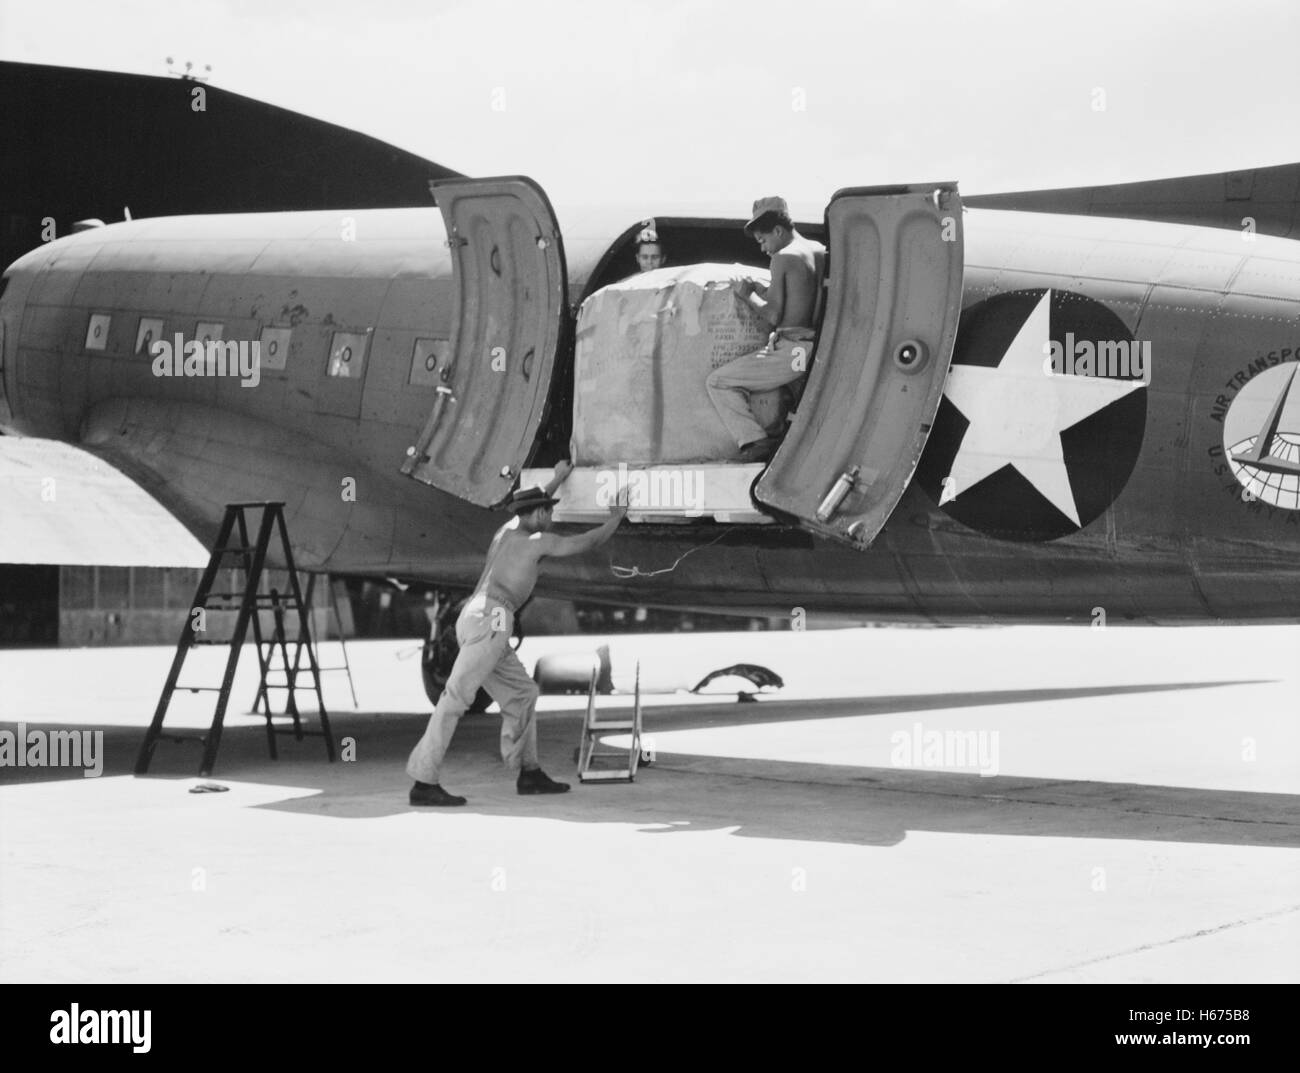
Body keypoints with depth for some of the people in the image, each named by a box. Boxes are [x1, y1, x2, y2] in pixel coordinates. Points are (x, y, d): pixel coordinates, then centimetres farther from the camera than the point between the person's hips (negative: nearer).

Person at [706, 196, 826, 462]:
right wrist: (762, 290, 22)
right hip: (821, 348, 8)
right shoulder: (821, 251, 12)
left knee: (718, 382, -1)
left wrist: (747, 295, 5)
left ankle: (754, 440, -12)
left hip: (792, 351, -8)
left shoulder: (783, 258, -10)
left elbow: (773, 316, -11)